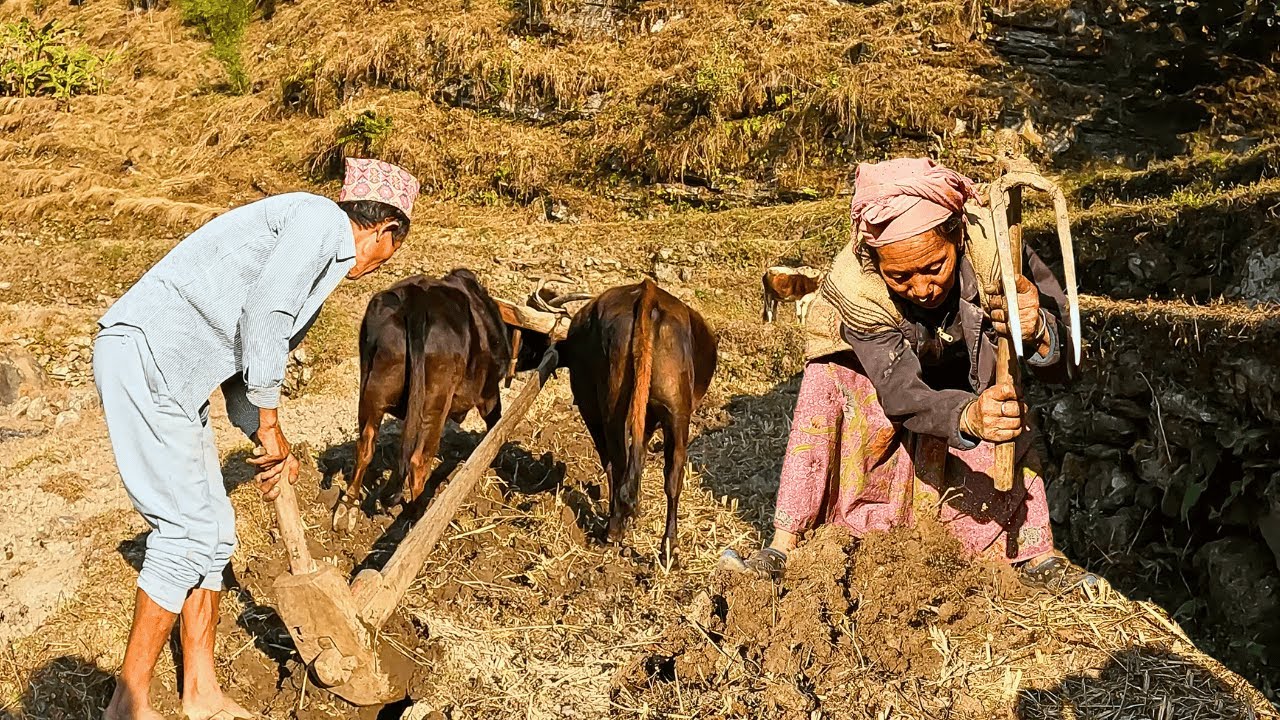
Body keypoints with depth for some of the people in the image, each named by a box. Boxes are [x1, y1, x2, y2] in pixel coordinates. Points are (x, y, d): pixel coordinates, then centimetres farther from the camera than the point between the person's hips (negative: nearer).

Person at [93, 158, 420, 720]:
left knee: (213, 531, 11)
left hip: (175, 377, 10)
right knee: (189, 530, -8)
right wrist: (269, 421, -11)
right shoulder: (321, 218, -8)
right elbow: (263, 314, -20)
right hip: (141, 356, -10)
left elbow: (242, 366, 22)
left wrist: (267, 438, 12)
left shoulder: (321, 262, 21)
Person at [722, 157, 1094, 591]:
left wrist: (1038, 331, -57)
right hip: (875, 370, -2)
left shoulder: (993, 249, -36)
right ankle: (784, 546, -26)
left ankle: (1034, 555, -11)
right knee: (825, 381, -29)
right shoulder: (854, 286, -38)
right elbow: (902, 394, -44)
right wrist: (967, 416, -65)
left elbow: (1059, 366, -33)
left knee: (1005, 415, -27)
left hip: (969, 374, 2)